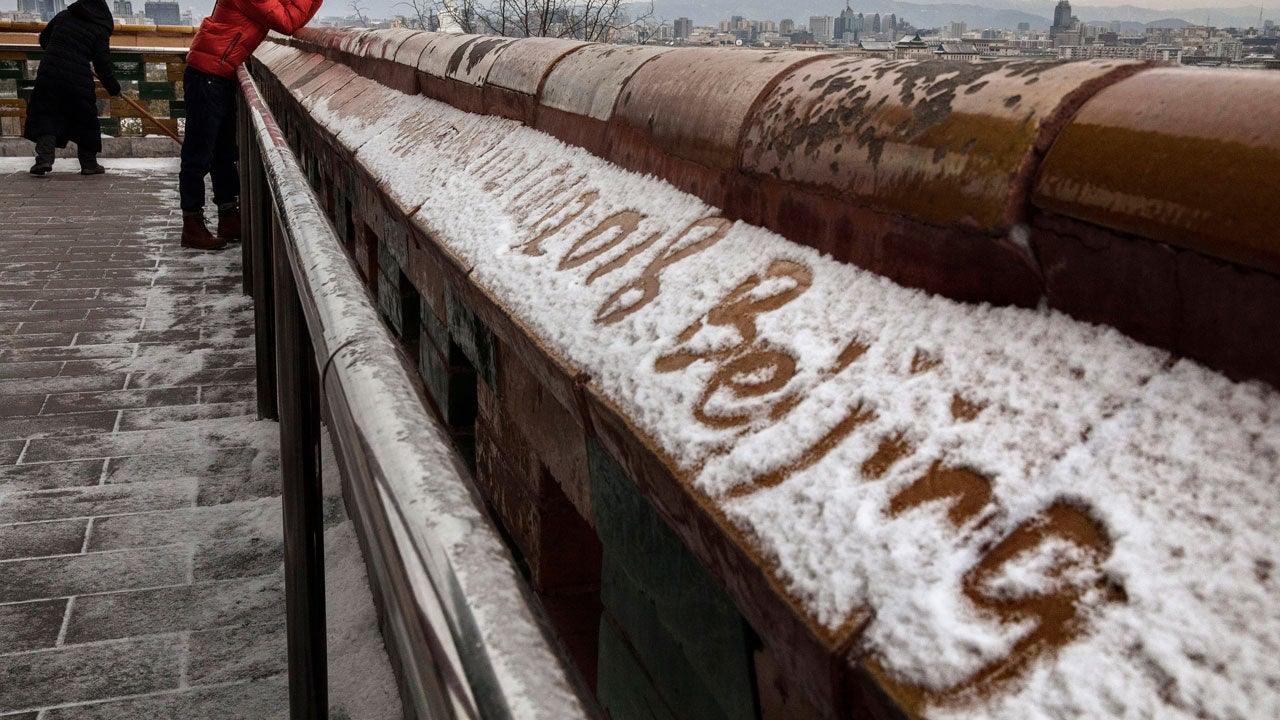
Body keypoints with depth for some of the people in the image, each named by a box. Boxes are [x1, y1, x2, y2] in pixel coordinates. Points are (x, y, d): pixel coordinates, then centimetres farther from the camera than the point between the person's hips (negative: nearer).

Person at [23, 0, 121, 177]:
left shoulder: (63, 16, 14)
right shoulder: (100, 30, 3)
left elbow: (43, 39, 24)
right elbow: (102, 65, -2)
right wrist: (114, 89, 9)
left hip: (49, 74, 2)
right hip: (79, 80, -2)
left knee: (45, 115, 7)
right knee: (84, 121, 11)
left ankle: (44, 156, -10)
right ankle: (89, 163, 14)